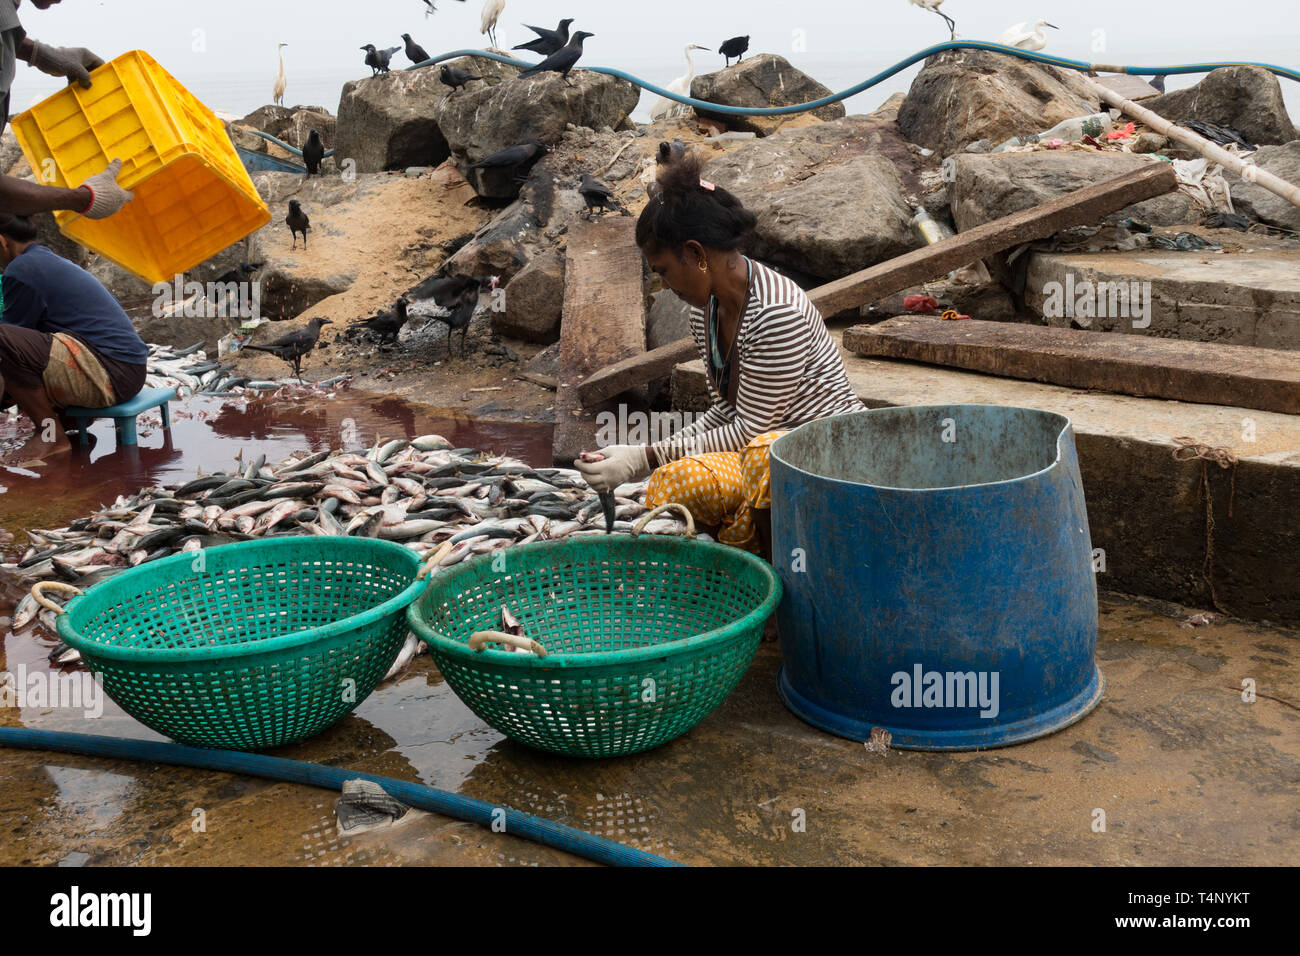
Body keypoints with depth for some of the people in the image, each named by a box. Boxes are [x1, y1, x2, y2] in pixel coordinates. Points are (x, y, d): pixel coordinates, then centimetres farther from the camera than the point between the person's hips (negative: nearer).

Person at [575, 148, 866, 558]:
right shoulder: (705, 309, 4)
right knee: (673, 483, -23)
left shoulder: (776, 312, -24)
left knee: (766, 453, -41)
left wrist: (648, 458, -19)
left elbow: (750, 430, -21)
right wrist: (646, 455, -1)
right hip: (761, 444, 7)